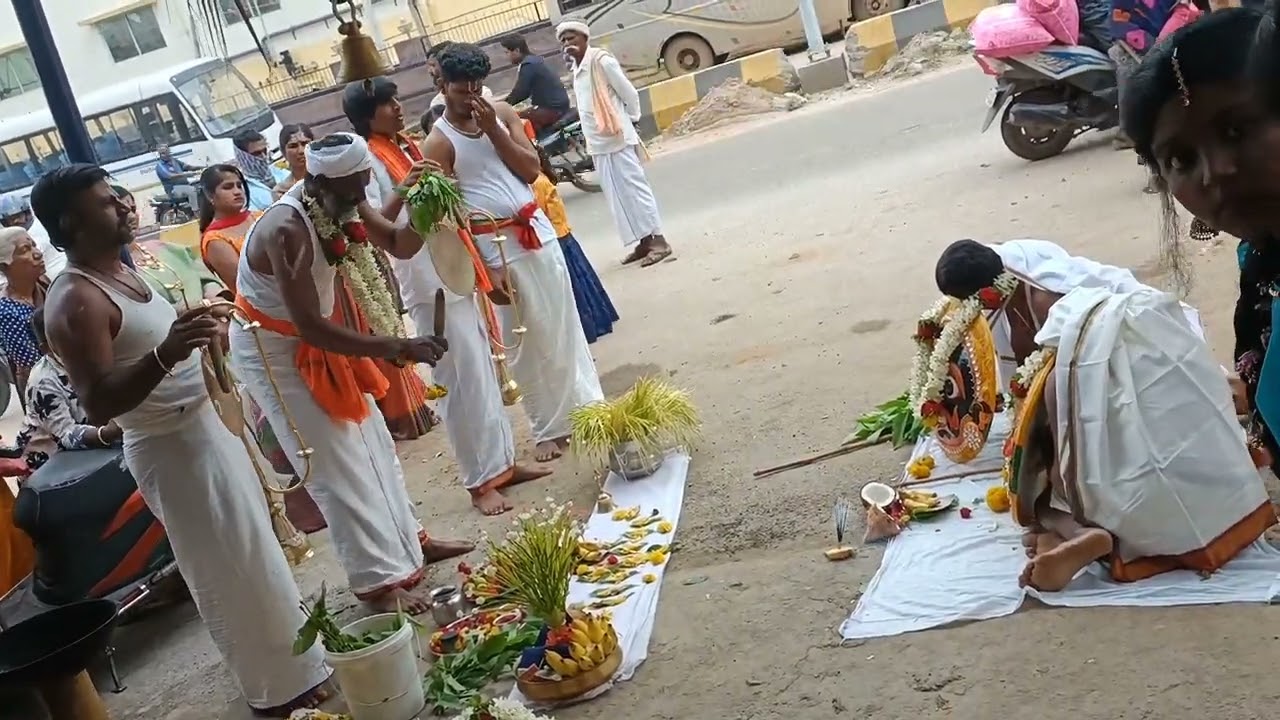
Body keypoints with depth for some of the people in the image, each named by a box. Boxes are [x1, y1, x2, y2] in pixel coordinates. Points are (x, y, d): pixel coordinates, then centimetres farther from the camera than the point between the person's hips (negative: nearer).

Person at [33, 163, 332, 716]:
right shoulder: (75, 302, -23)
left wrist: (196, 335, 11)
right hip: (172, 449, -10)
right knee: (232, 573, 3)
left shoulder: (117, 271, 7)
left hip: (204, 427, 10)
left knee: (251, 556, 22)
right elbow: (98, 403, -30)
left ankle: (290, 660, 39)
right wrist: (166, 354, -41)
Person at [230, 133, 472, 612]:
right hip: (273, 347, -8)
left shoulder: (341, 201, -11)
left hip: (311, 336, 9)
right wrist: (397, 347, -39)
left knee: (371, 440, 14)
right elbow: (309, 325, -36)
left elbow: (397, 242, 1)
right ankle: (379, 581, 1)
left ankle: (409, 540, 28)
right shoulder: (287, 230, -34)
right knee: (335, 462, -7)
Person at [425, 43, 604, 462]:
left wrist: (493, 131, -12)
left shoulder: (502, 113, 5)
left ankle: (587, 405, 27)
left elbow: (532, 169, -1)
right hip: (494, 248, -4)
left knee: (564, 324, 13)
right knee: (525, 341, 3)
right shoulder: (438, 143, -8)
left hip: (537, 233, 4)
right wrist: (483, 268, -15)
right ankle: (549, 428, 15)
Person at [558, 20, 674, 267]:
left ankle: (659, 240, -4)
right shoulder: (576, 68, 13)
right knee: (617, 196, 9)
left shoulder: (601, 60, -11)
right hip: (598, 143, 8)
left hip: (617, 139, -8)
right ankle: (644, 241, 15)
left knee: (635, 189, -7)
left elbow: (629, 93, -8)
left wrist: (630, 120, 4)